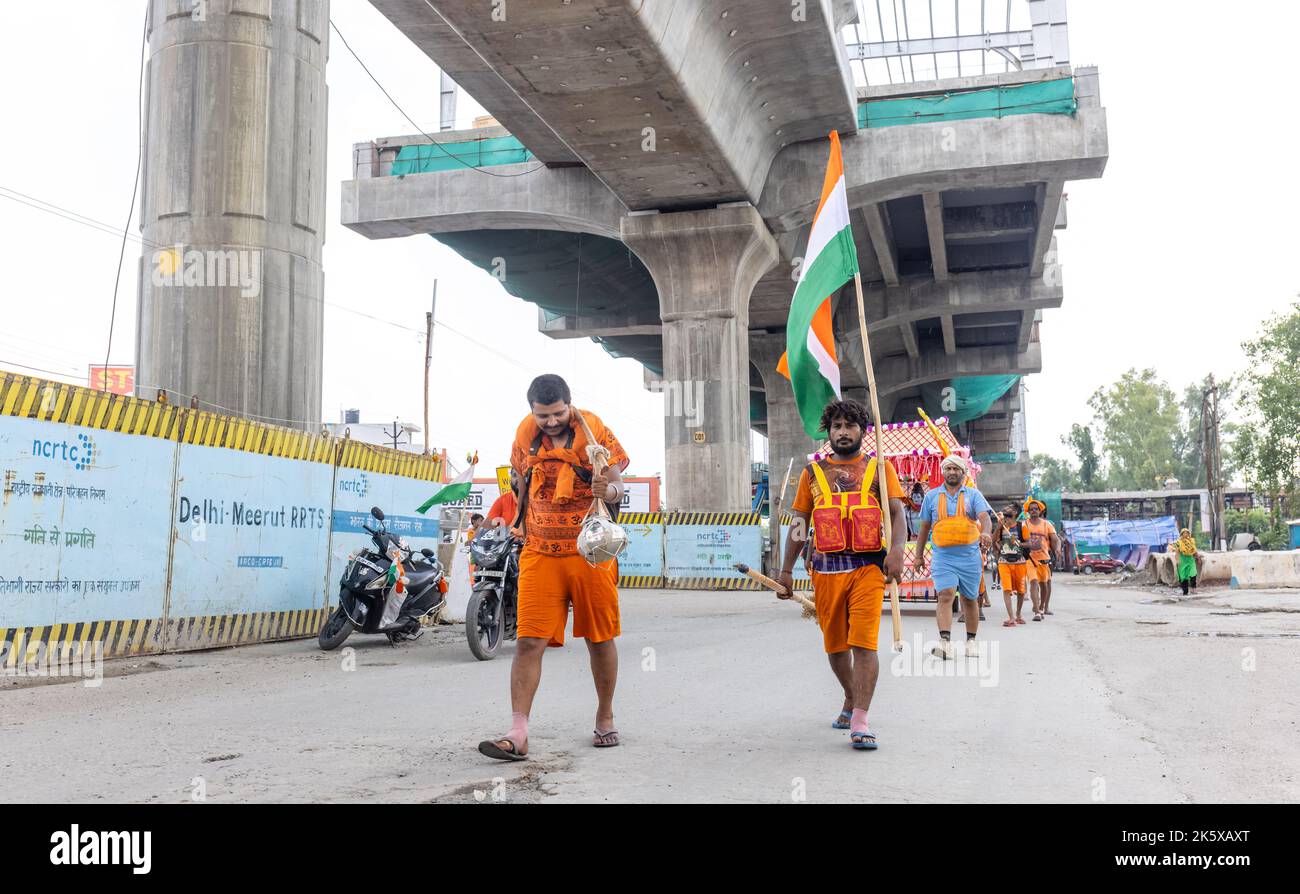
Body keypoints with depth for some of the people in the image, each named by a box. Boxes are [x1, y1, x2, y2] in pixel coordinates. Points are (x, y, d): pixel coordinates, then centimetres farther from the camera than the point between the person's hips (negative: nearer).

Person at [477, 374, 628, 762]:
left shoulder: (594, 429, -6)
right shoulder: (525, 433, 4)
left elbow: (617, 487, -9)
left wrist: (607, 489, -31)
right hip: (540, 553, 2)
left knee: (599, 639, 9)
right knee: (529, 641, -8)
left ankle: (605, 719, 27)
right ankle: (518, 734, -8)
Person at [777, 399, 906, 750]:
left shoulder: (879, 468, 8)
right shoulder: (813, 473, 13)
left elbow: (897, 512, 1)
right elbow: (799, 523, 14)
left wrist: (896, 549, -18)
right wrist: (786, 570, 10)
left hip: (868, 566, -3)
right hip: (826, 567, 3)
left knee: (864, 642, -12)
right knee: (835, 644, 11)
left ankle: (859, 722, -12)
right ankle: (851, 700, 35)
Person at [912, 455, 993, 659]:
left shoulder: (973, 494, 7)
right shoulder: (932, 496, 10)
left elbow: (984, 516, -9)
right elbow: (925, 527, 15)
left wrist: (985, 532, -31)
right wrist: (919, 555, 14)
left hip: (969, 556, 1)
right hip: (942, 556, 0)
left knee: (970, 599, 11)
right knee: (946, 595, -18)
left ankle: (971, 640, 25)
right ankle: (945, 642, -27)